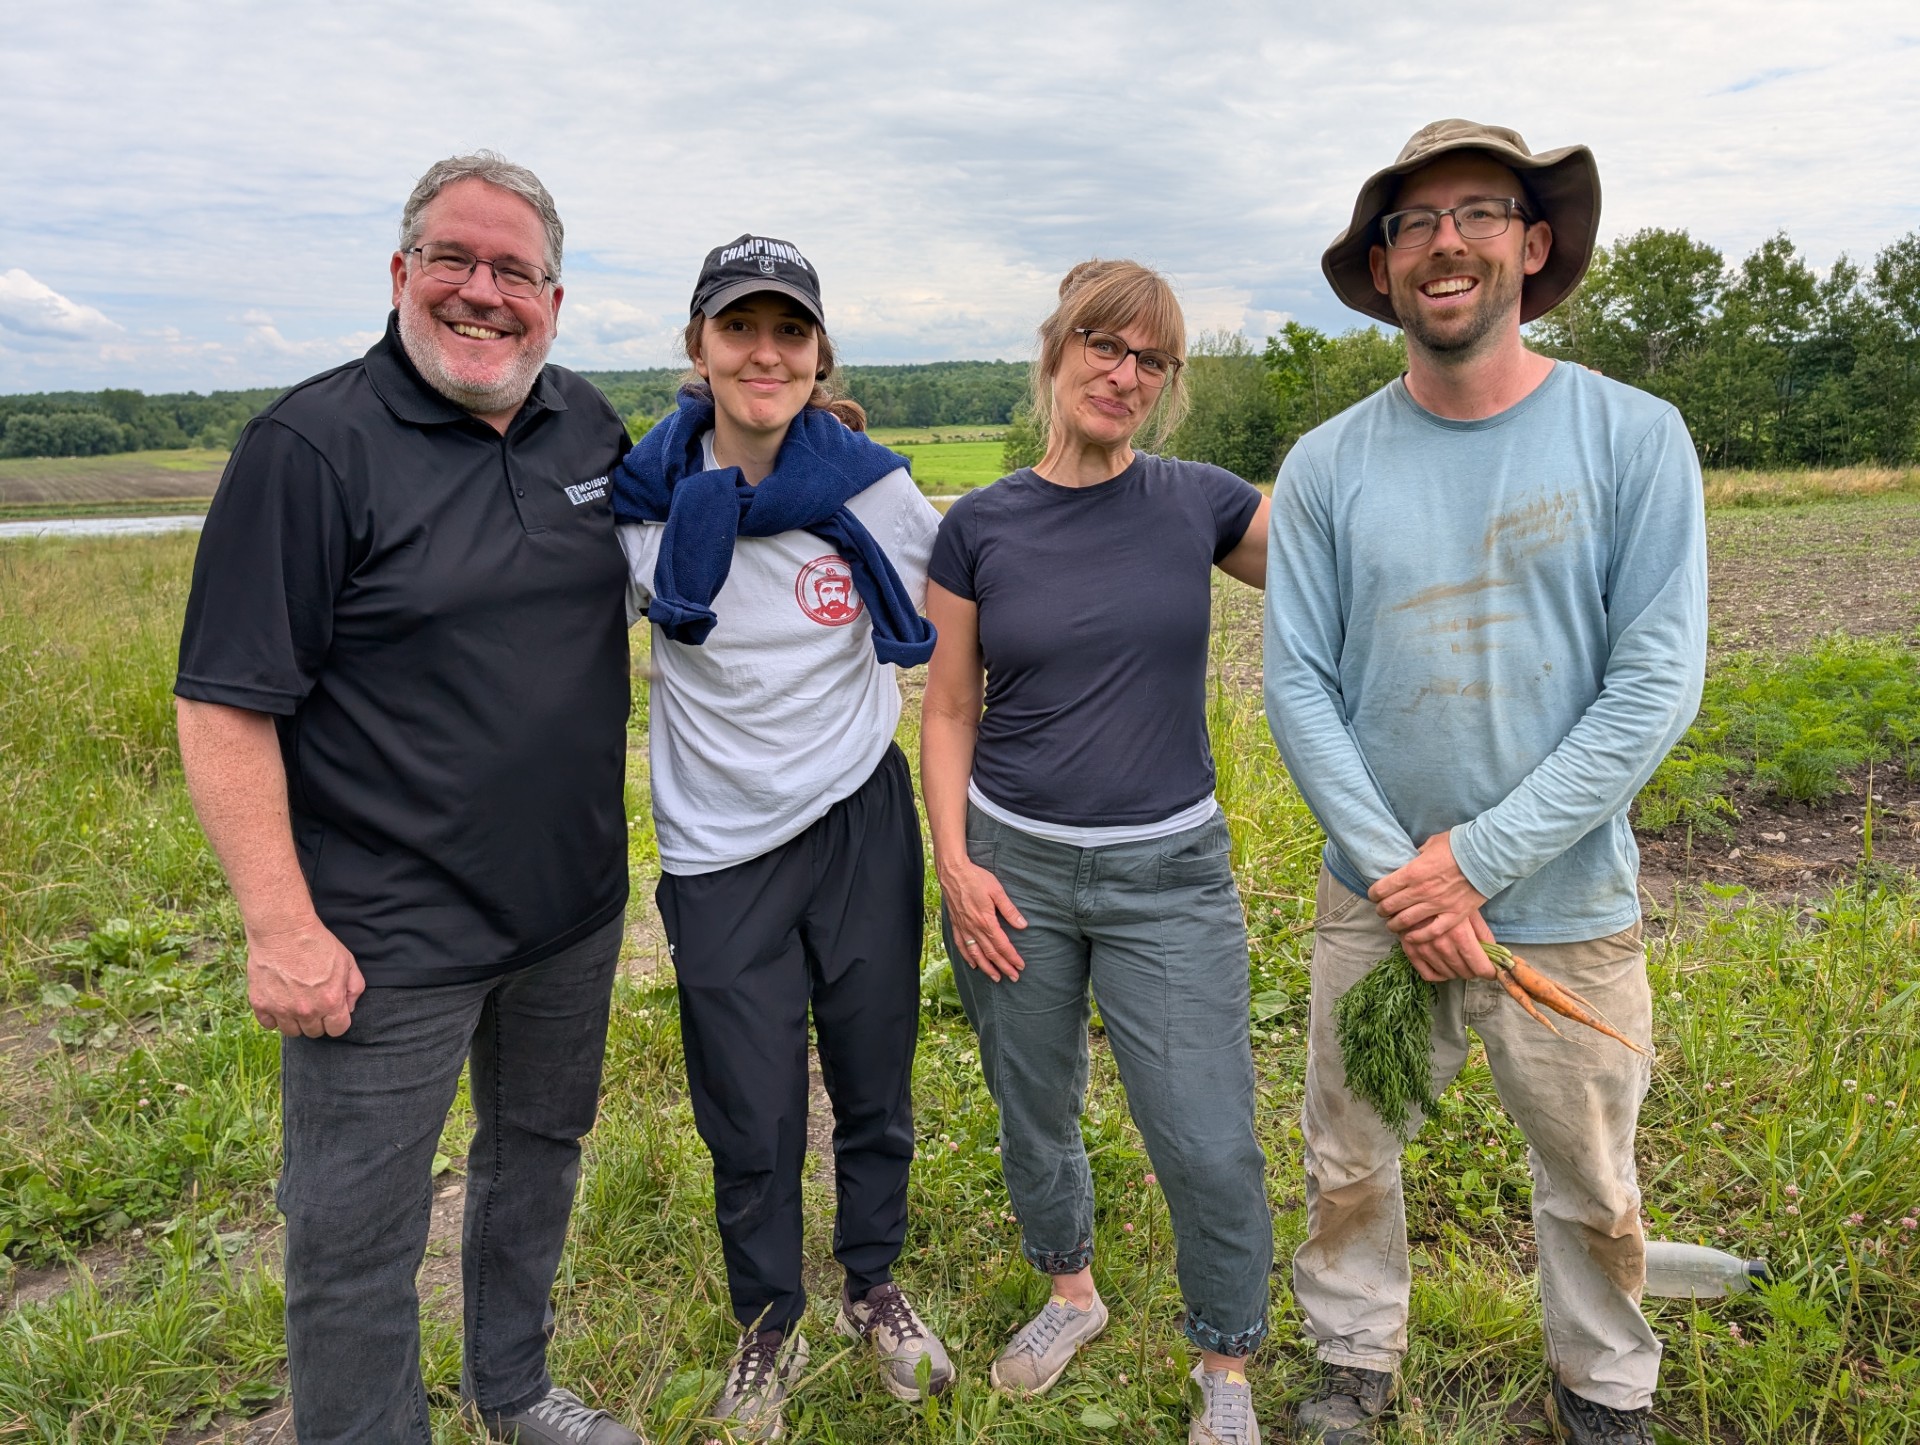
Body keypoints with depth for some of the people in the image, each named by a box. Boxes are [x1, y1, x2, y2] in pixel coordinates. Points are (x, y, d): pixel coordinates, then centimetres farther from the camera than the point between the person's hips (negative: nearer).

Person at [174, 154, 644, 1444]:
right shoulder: (311, 444, -14)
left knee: (543, 1146, 24)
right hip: (389, 939, -6)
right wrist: (282, 928, -19)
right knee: (357, 1240, 7)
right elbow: (225, 706, -16)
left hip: (574, 904, 7)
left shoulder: (590, 426, 3)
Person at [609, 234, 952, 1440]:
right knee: (751, 1120, 11)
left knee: (876, 1088, 15)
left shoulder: (875, 489, -8)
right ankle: (770, 1326, 38)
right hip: (722, 854, 0)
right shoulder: (647, 501, -9)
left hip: (863, 829, 1)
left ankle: (876, 1289, 43)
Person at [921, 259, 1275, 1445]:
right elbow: (949, 712, 4)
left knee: (1211, 1148, -2)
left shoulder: (1201, 503, -1)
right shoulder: (981, 527, 0)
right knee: (1035, 1113, 17)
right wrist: (955, 865, -5)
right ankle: (1071, 1292, 46)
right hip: (1012, 868, 1)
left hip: (1168, 873, -1)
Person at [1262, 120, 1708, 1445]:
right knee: (1348, 1164, 16)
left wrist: (1477, 856, -17)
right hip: (1375, 900, 2)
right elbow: (1299, 686, -5)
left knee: (1591, 1186, 17)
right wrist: (1397, 873, -14)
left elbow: (1656, 687, -12)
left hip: (1568, 906, -1)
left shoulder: (1633, 437, -8)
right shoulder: (1329, 465, -4)